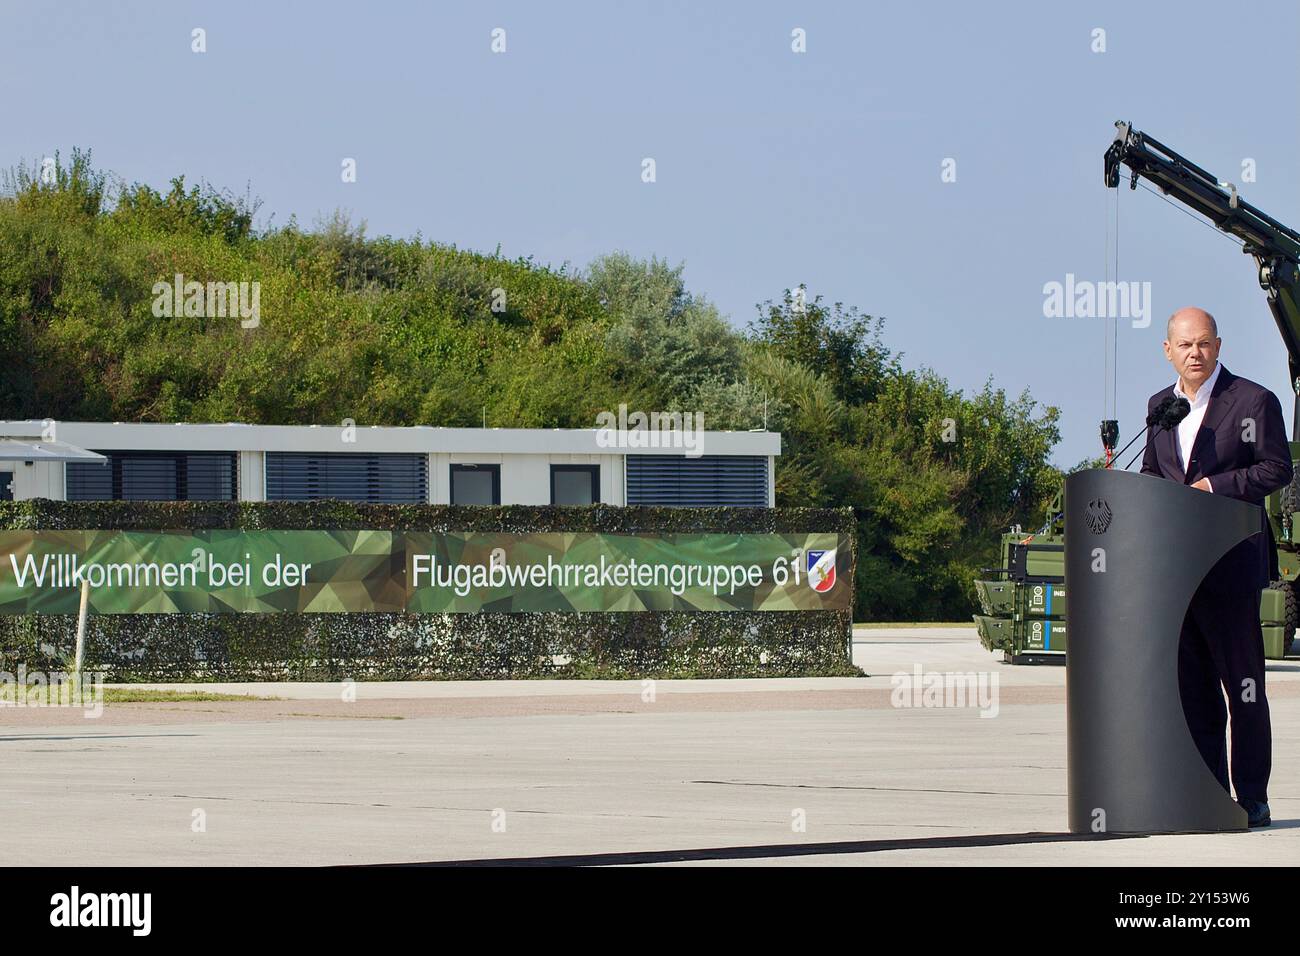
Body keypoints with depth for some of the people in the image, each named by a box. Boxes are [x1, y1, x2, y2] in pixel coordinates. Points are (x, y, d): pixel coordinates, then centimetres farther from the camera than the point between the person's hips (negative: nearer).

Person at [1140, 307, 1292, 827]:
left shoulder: (1253, 401, -3)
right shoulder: (1160, 405, 15)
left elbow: (1277, 469, -6)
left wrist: (1215, 485, -14)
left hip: (1231, 563, -6)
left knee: (1244, 684, -3)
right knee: (1193, 686, 7)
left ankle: (1252, 799, 0)